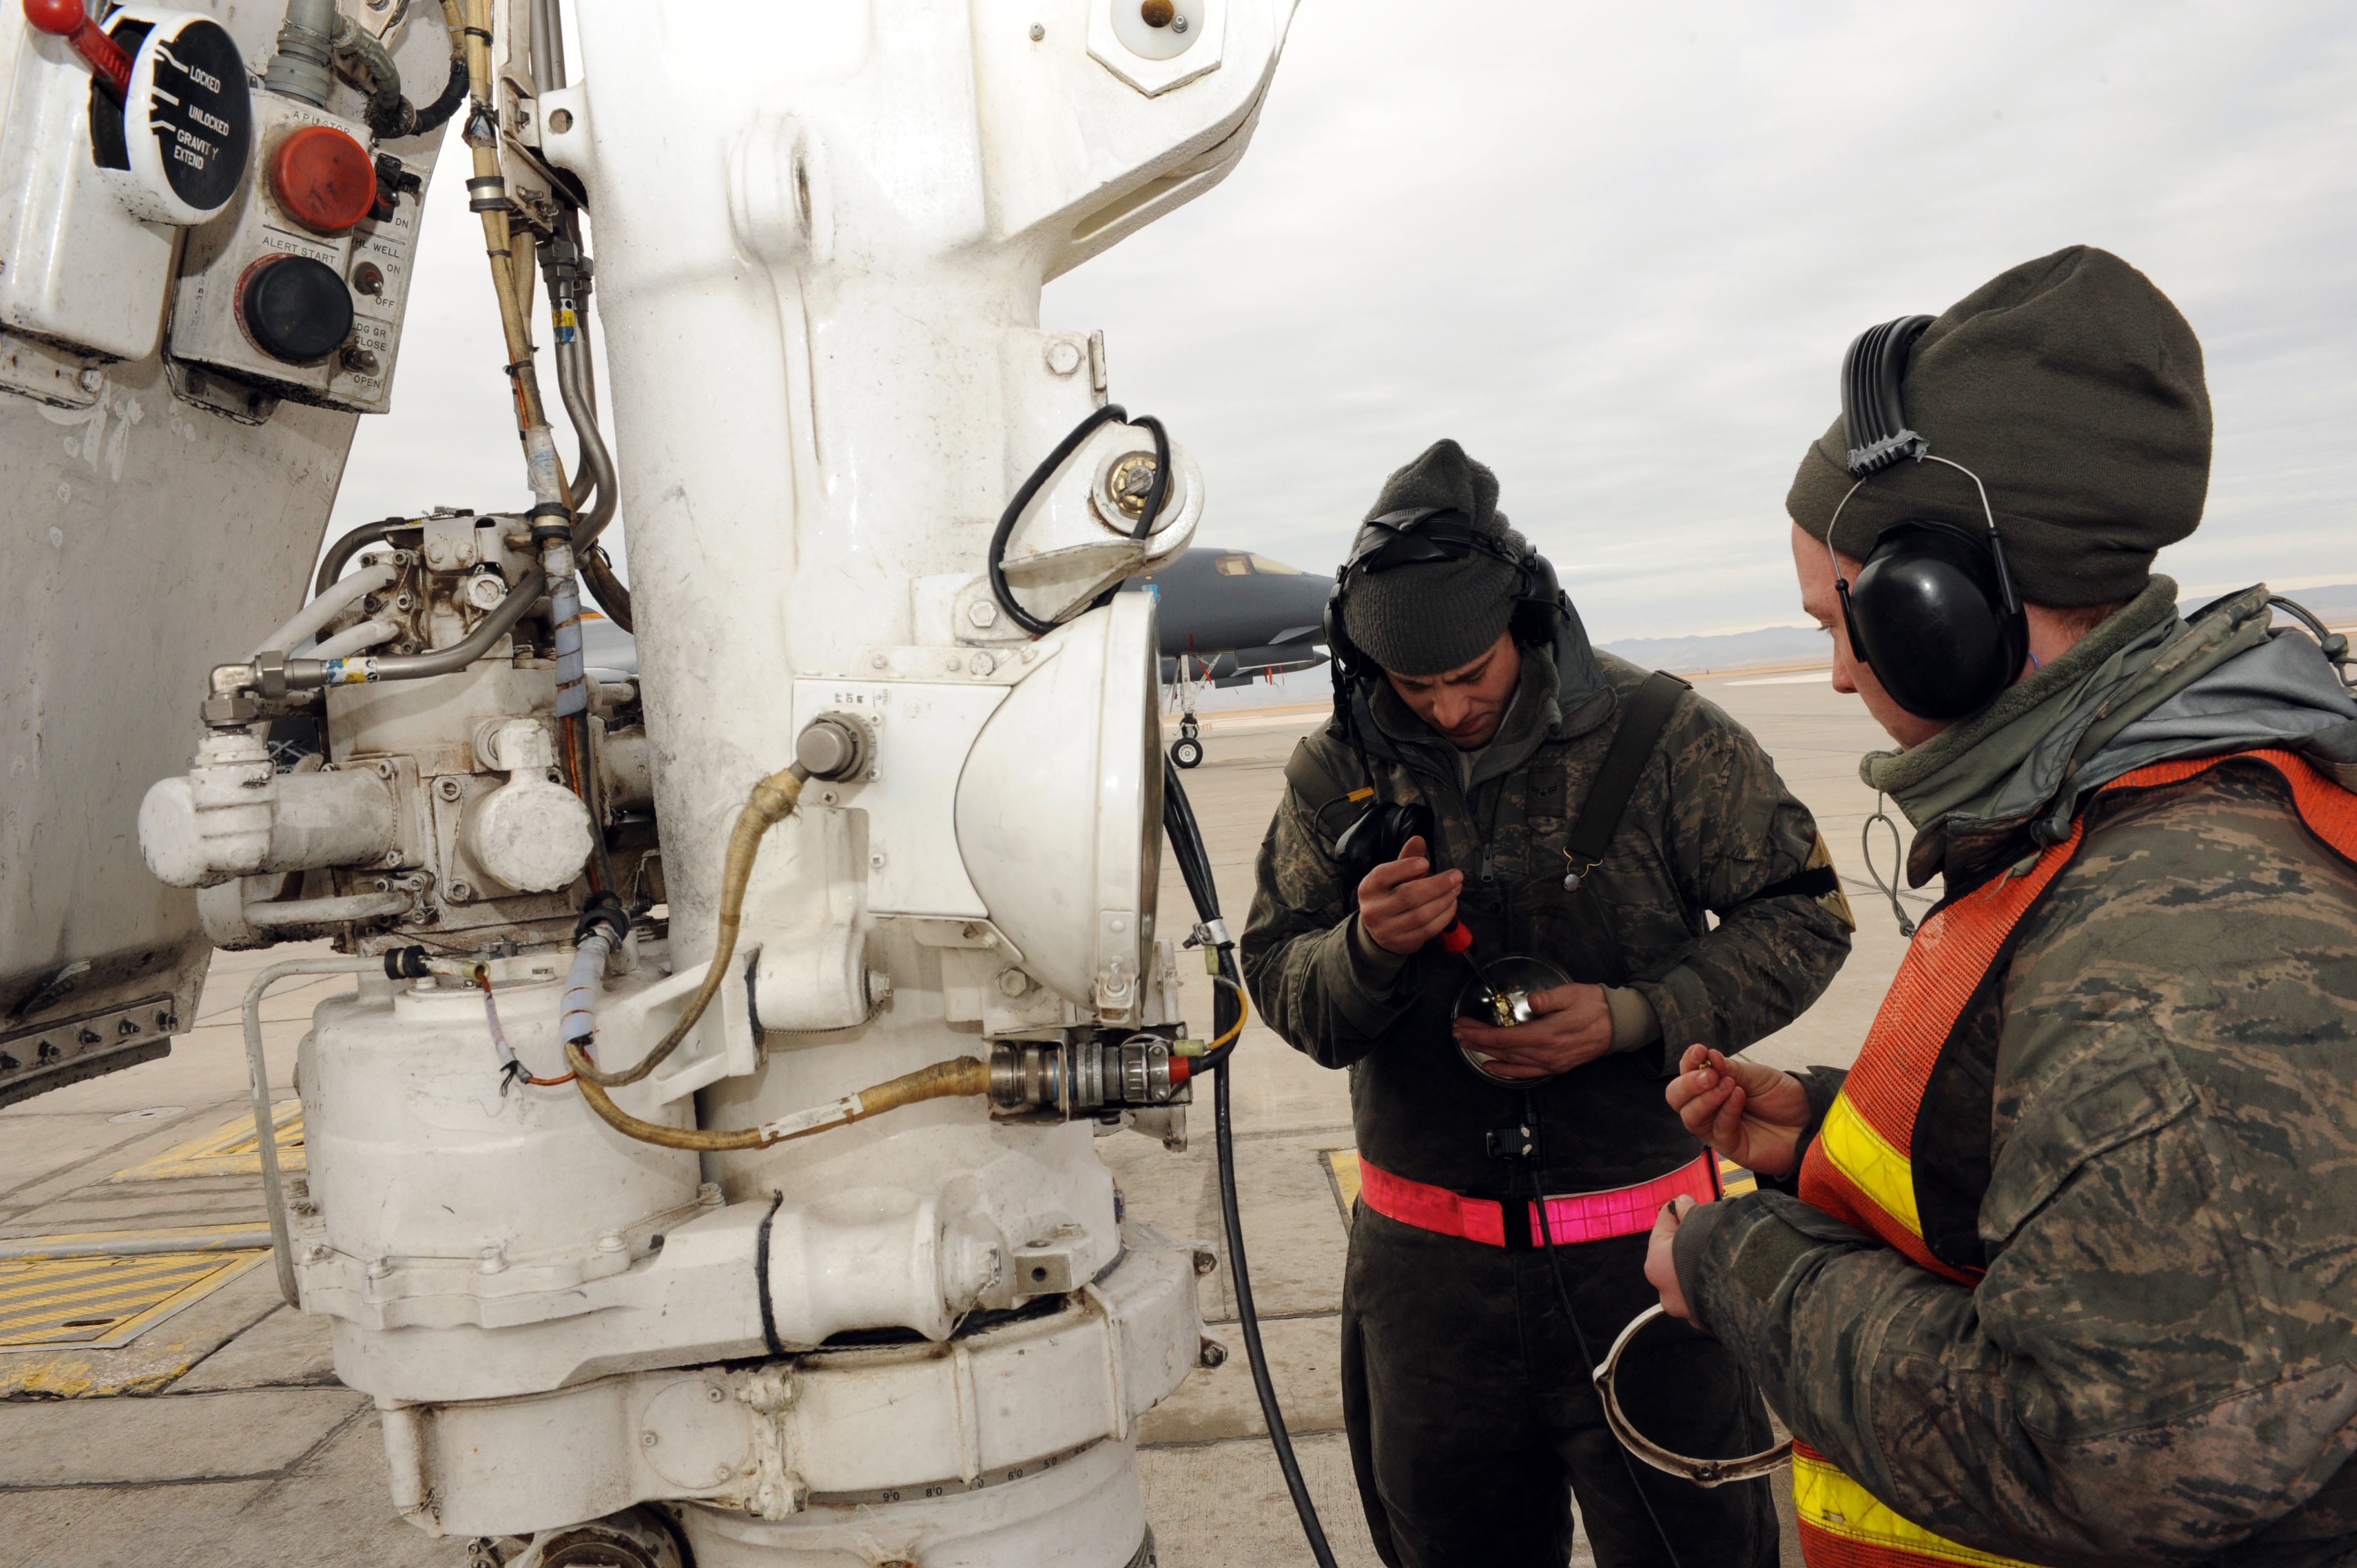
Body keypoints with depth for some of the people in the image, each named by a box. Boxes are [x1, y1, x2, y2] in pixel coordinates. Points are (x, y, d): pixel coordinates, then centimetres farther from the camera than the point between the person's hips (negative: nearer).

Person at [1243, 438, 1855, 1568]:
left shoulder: (1658, 738, -9)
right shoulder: (1337, 774, -2)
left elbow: (1803, 915, -3)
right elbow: (1278, 986, 1)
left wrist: (1632, 1018, -18)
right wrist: (1366, 948, -22)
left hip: (1639, 1251, -2)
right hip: (1425, 1261, 3)